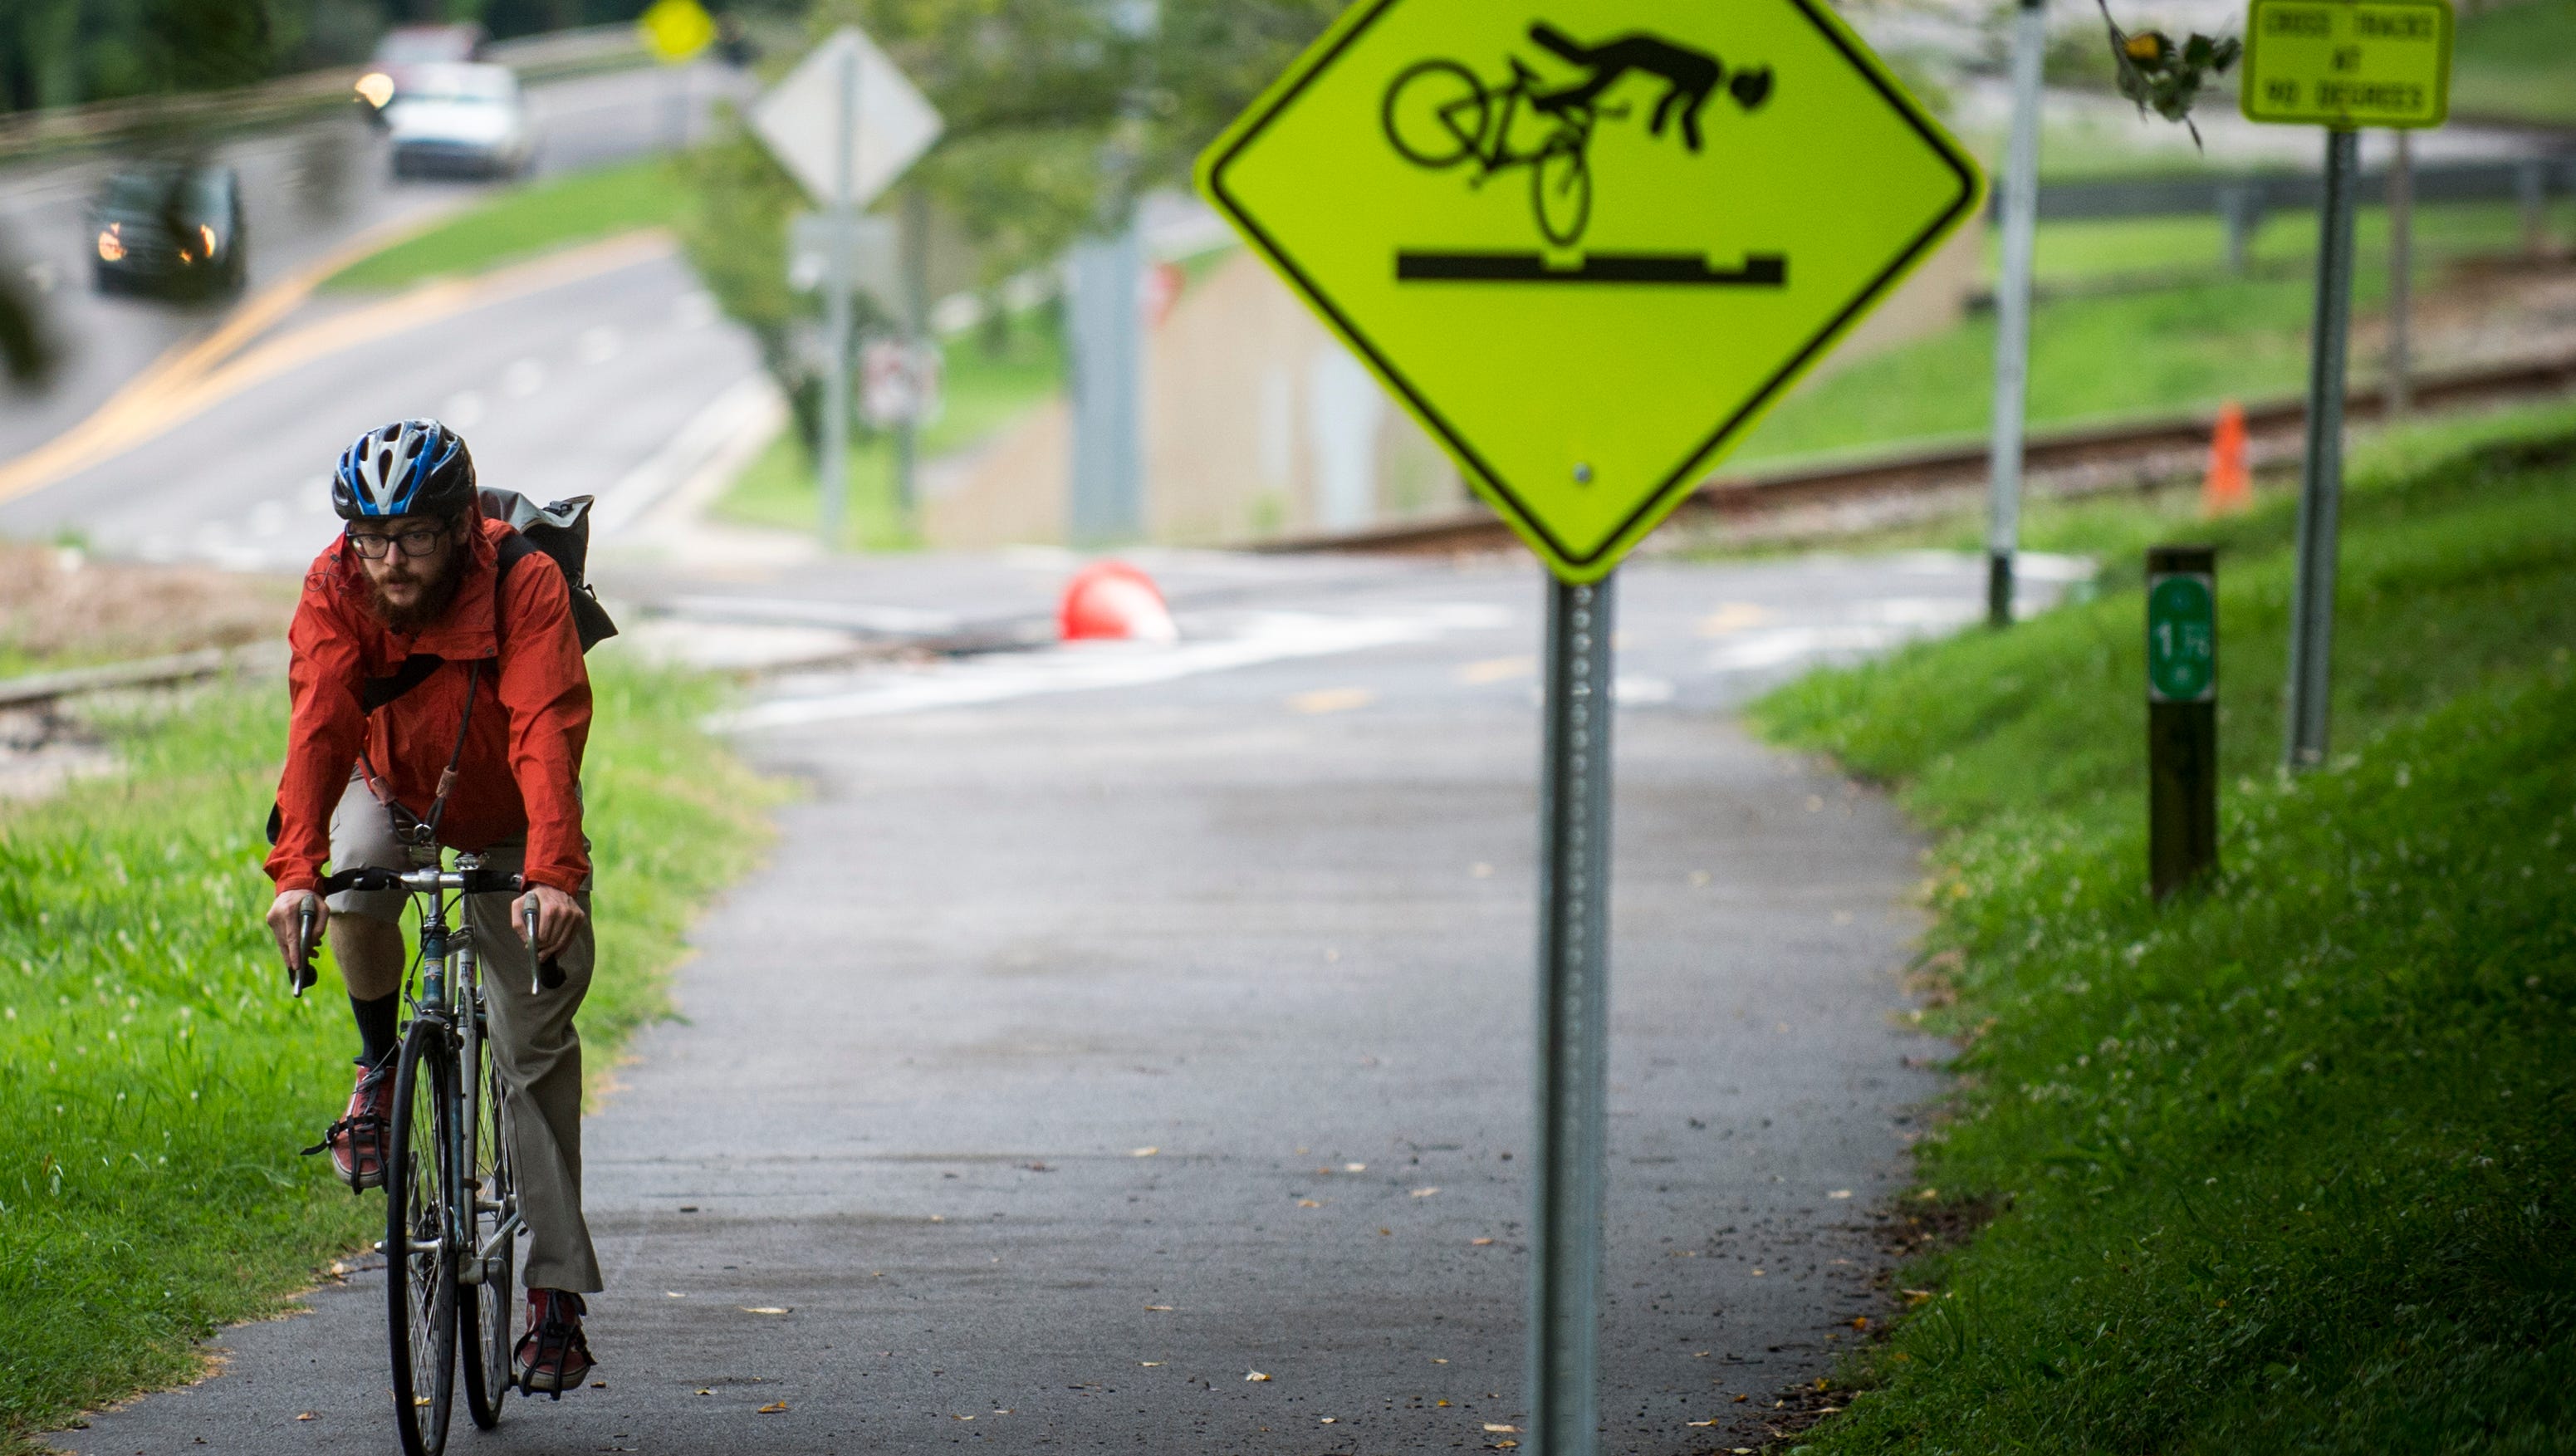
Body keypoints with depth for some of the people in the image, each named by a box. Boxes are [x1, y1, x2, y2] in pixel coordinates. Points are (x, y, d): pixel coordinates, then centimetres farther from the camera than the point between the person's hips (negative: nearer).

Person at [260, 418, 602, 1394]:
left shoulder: (524, 585, -31)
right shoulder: (335, 591, -25)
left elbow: (546, 731, -41)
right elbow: (316, 729, -35)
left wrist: (553, 874, -55)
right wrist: (296, 869, -50)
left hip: (508, 819, -1)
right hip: (392, 791, 2)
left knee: (535, 1044, -7)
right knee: (355, 885, -34)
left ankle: (556, 1294, 0)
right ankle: (380, 1064, -4)